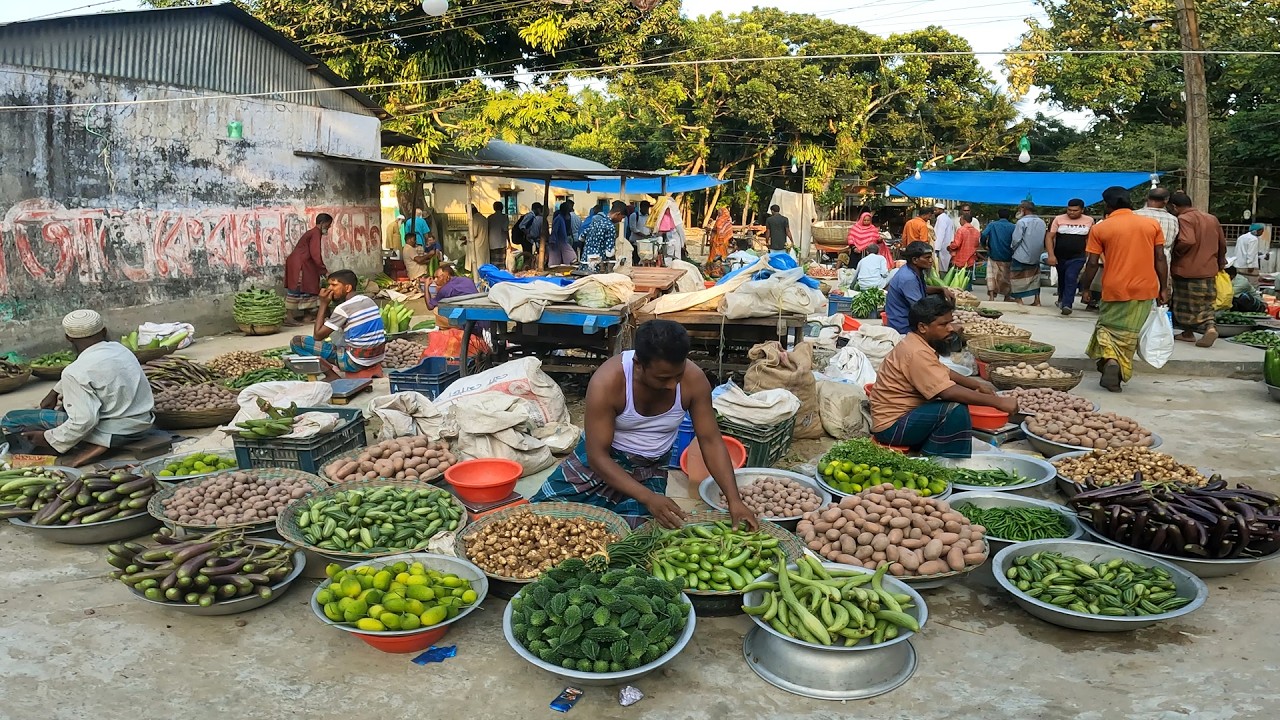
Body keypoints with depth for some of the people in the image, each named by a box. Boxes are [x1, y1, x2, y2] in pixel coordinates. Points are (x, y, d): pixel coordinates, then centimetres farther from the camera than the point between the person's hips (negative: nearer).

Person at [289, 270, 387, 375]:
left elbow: (317, 335, -9)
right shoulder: (369, 301, 9)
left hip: (356, 363, -8)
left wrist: (323, 304, -4)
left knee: (297, 341, -5)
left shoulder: (343, 308, -14)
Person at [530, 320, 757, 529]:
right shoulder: (607, 382, -30)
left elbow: (710, 440, -13)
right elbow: (597, 455, -27)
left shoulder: (693, 379, -21)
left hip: (650, 469, 2)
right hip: (601, 460, -1)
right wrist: (648, 498, -37)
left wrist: (734, 500, -24)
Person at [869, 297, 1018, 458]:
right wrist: (998, 402, -26)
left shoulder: (917, 343, 8)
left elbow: (943, 372, 23)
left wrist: (976, 384, 10)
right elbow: (949, 392, -31)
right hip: (891, 426, -11)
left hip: (904, 414, 11)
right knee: (956, 410, -25)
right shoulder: (917, 353, -24)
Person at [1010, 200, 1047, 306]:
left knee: (1017, 278, 4)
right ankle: (1037, 301, 17)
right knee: (1035, 278, 16)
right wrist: (1038, 251, 19)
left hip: (1021, 256, -6)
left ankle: (1018, 300, 2)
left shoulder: (1022, 222, -15)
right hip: (1036, 256, 6)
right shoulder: (1042, 222, 5)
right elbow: (1044, 240, 10)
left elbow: (1016, 239, -15)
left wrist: (1014, 249, 4)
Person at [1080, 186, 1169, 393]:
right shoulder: (1152, 224, 4)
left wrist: (1086, 288, 6)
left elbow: (1092, 264, -5)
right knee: (1129, 333, 13)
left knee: (1108, 327, 12)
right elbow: (1160, 259, 4)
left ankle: (1109, 360, -13)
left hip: (1114, 289, -2)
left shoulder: (1100, 229, -3)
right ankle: (1117, 373, 15)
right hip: (1145, 289, 2)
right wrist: (1163, 288, 9)